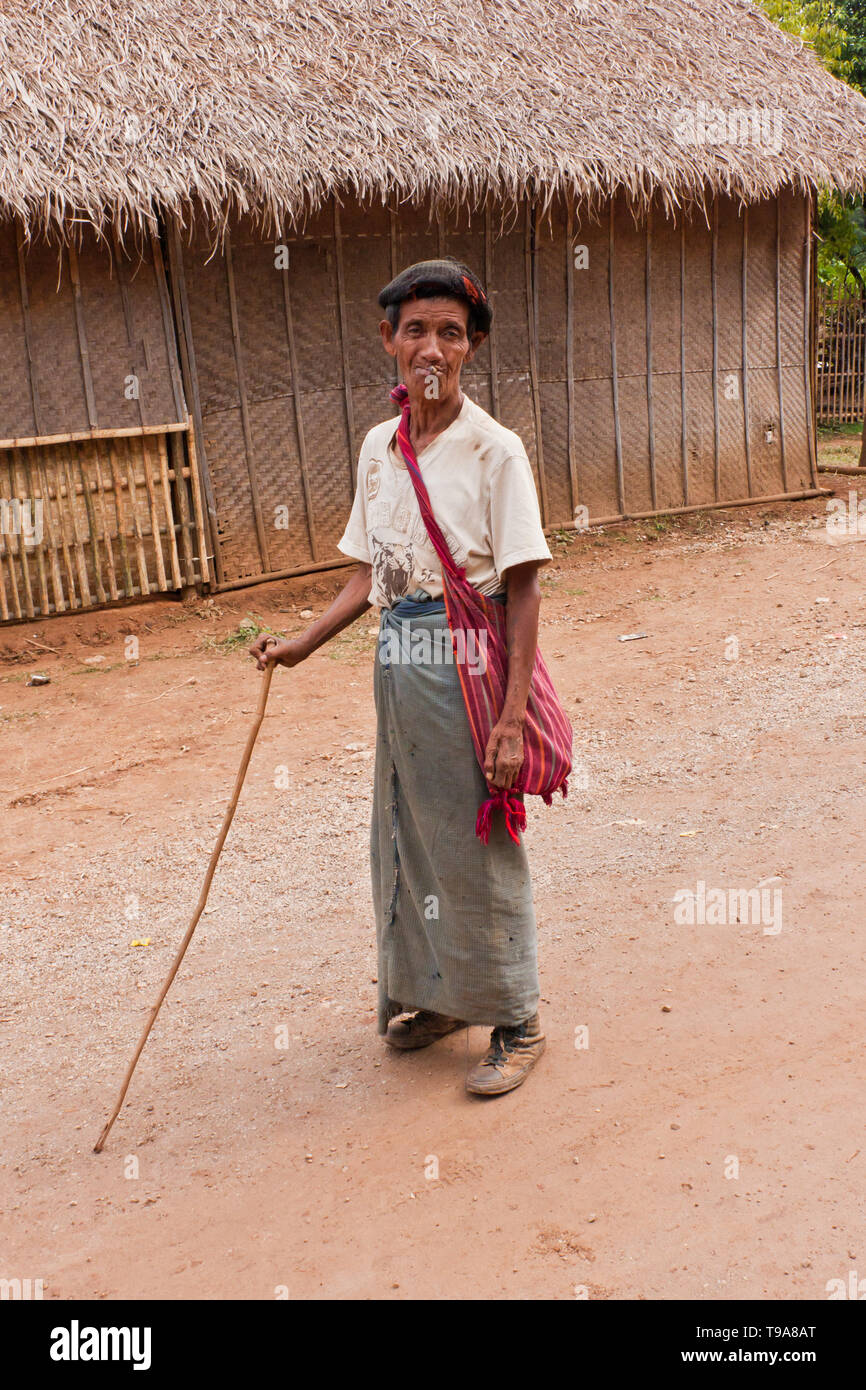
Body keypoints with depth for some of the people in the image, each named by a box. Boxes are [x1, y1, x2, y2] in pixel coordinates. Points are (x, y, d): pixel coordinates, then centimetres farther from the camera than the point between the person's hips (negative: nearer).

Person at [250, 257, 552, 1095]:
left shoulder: (493, 450, -11)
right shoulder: (379, 446, 7)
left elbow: (522, 592, -13)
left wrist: (513, 718, -17)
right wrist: (302, 645, 4)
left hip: (468, 668, -6)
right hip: (397, 665, 6)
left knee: (478, 845, 3)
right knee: (404, 835, 15)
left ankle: (516, 1023, 22)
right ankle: (435, 995, 36)